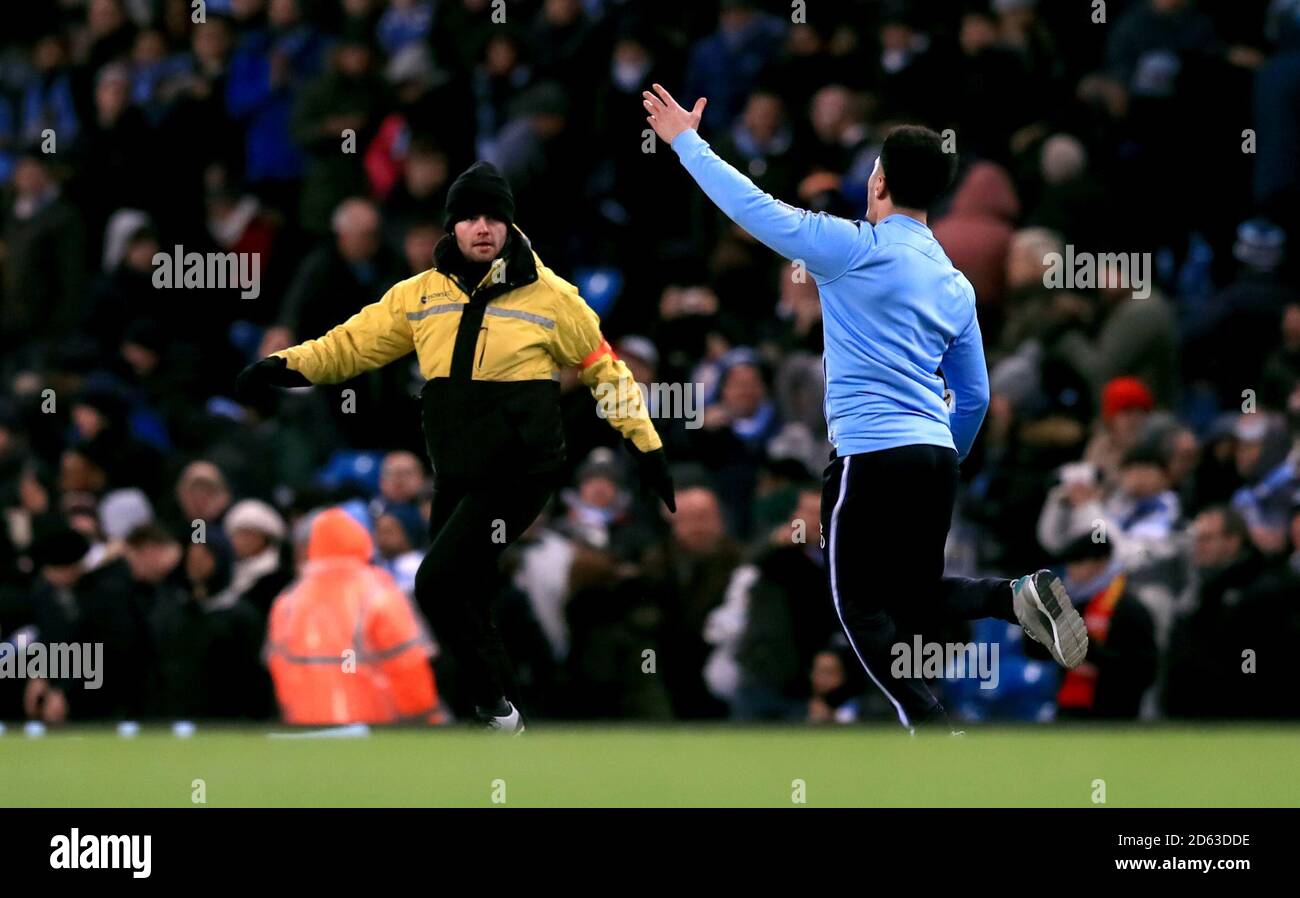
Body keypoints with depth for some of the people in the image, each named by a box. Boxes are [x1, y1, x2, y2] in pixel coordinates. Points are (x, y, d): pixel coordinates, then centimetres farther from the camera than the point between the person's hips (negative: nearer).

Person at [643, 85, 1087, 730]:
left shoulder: (856, 249, -7)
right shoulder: (954, 285, 14)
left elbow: (753, 206, -4)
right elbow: (974, 398, 20)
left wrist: (686, 141, 7)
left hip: (869, 457, -6)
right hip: (935, 457, 6)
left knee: (862, 609, 5)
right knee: (919, 596, 20)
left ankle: (934, 733, -9)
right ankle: (1019, 597, -8)